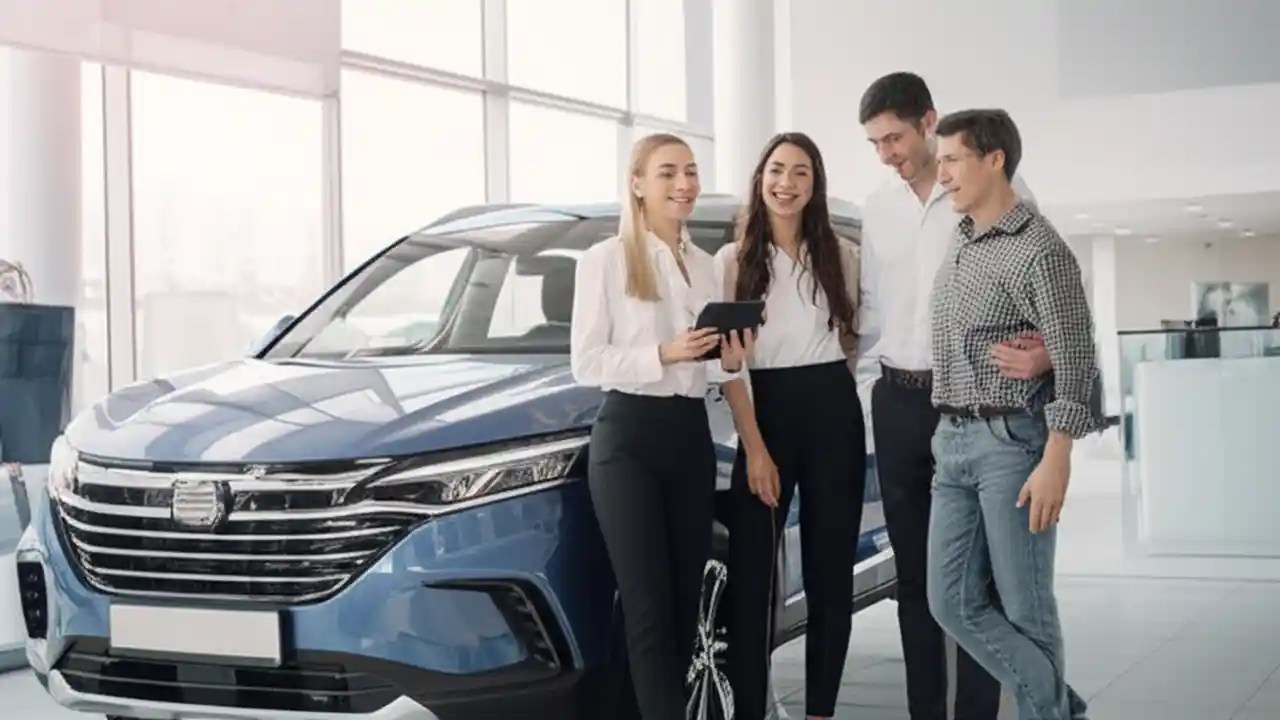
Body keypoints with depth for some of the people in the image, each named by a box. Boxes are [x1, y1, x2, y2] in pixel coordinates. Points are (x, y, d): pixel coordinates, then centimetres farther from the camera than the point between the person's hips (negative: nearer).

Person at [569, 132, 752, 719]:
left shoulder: (703, 264, 14)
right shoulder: (605, 259, -5)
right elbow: (585, 363, -9)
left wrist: (731, 358, -2)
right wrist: (664, 353, -20)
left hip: (691, 434, 6)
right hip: (628, 436, -6)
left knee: (686, 600, 8)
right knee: (649, 605, -7)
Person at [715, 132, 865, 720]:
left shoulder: (841, 255, 6)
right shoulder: (734, 259, 1)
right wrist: (755, 448, -12)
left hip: (833, 409, 2)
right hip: (765, 410, -2)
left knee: (830, 567, 5)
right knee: (750, 571, -4)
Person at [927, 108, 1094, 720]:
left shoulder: (1039, 250, -11)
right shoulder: (961, 240, 13)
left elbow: (1074, 363, -14)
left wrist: (1055, 463, -20)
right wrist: (948, 434, 17)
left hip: (1012, 441, -8)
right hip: (953, 442, 8)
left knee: (1024, 607, 0)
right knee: (953, 602, 6)